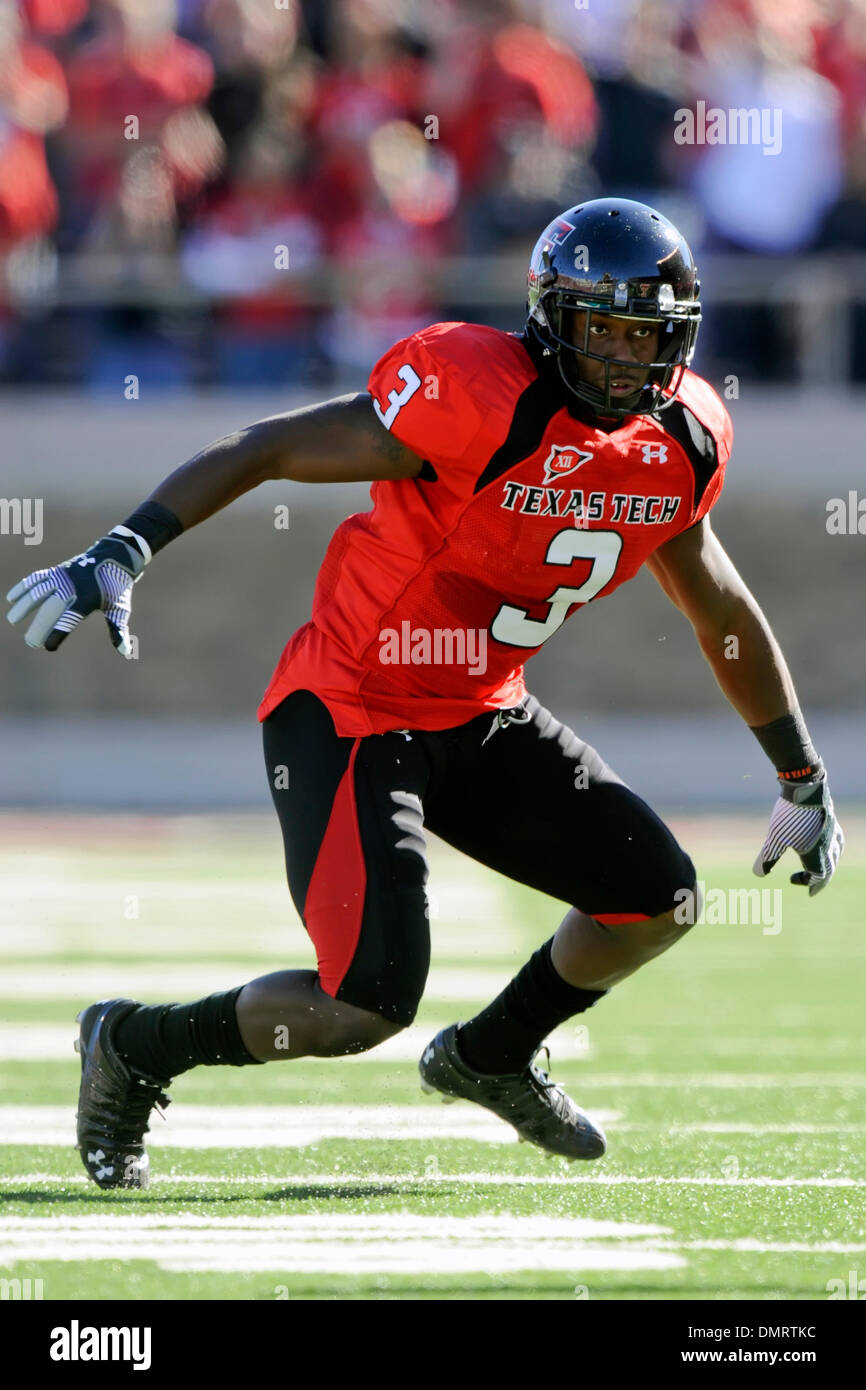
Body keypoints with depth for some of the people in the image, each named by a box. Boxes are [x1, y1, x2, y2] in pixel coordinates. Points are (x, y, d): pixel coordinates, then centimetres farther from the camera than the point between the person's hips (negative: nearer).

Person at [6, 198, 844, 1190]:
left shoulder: (683, 443, 0)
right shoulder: (481, 399, -25)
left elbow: (722, 612, 17)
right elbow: (265, 449, -22)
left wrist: (802, 781, 25)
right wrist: (122, 554, -33)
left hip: (483, 717, 8)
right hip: (349, 714, -8)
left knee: (659, 900, 4)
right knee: (369, 1003, -17)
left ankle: (489, 1057, 32)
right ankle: (134, 1049, 8)